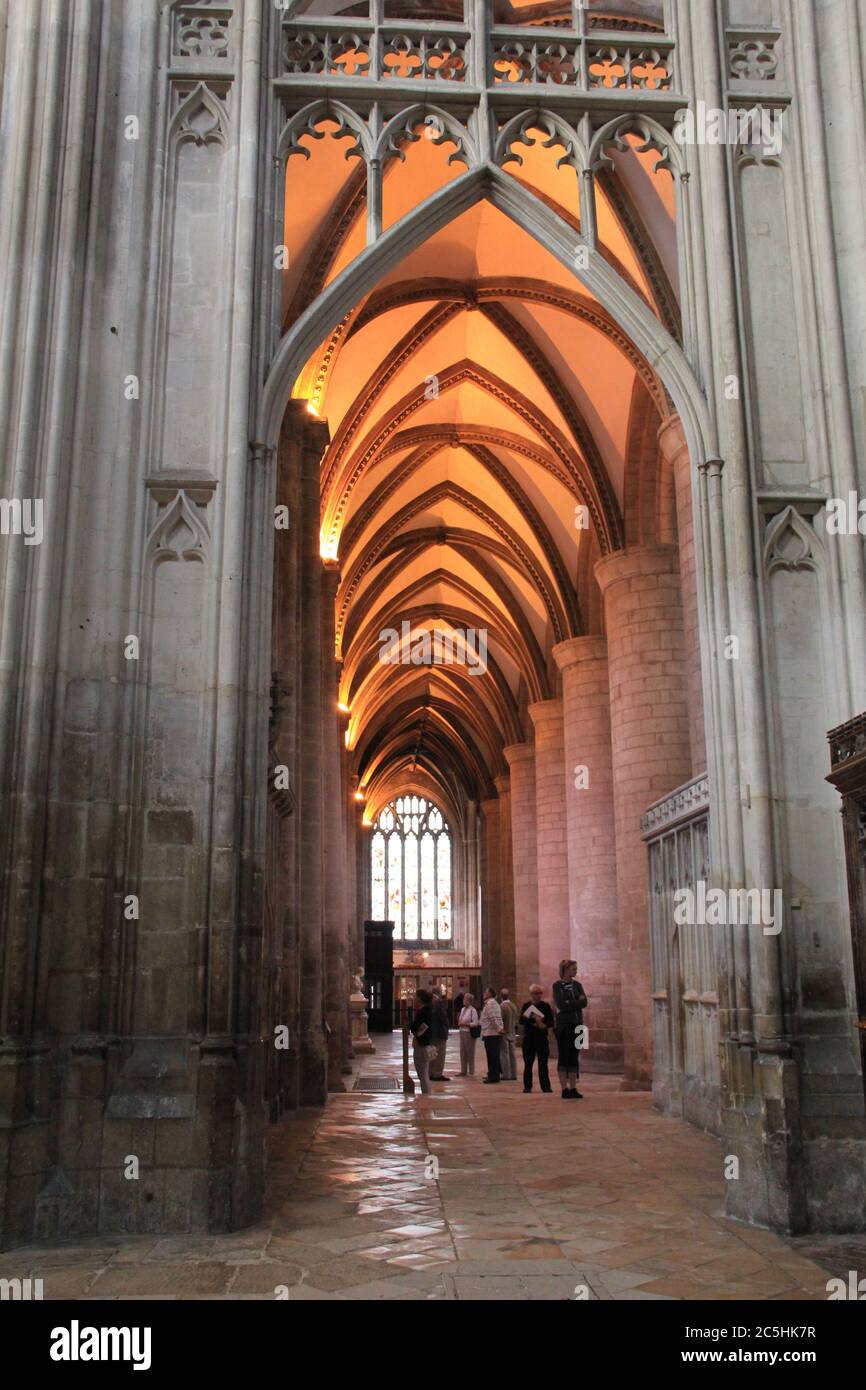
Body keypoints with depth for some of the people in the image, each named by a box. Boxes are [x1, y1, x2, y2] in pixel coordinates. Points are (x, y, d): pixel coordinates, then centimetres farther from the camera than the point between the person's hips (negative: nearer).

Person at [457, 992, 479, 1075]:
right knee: (462, 1053, 10)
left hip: (469, 1033, -8)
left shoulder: (472, 1010, -11)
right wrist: (459, 1023, 2)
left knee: (470, 1053, 0)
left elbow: (475, 1023, -15)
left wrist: (465, 1024, -16)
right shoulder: (462, 1009, 14)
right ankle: (463, 1071, 17)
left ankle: (471, 1072, 7)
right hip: (462, 1032, 8)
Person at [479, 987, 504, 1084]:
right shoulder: (494, 1003, 20)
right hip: (495, 1034, 10)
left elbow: (493, 1018, -21)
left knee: (492, 1057, -6)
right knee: (494, 1057, 13)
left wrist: (498, 1029, -16)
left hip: (490, 1034, -10)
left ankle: (493, 1077, -5)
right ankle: (494, 1076, 18)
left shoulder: (489, 1003, -12)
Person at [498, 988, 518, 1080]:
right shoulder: (514, 1006, 6)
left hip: (504, 1033, -7)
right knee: (512, 1054, 10)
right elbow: (516, 1020, 12)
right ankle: (513, 1074, 13)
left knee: (504, 1054, -2)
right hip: (513, 1033, 7)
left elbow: (500, 1019, -16)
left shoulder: (502, 1006, -16)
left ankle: (506, 1075, -2)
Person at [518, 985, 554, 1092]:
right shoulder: (526, 1006, 4)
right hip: (529, 1038, 0)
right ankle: (527, 1086, 9)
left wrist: (545, 1025, -21)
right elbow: (521, 1020, -9)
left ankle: (546, 1086, 4)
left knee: (543, 1063, -1)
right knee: (528, 1063, 3)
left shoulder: (546, 1006, 5)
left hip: (542, 1038, 0)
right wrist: (534, 1020, -22)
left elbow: (551, 1022, 1)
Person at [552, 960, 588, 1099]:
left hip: (577, 1025, 5)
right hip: (563, 1025, -5)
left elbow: (584, 1002, -1)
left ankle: (573, 1088, 10)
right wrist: (576, 1003, -7)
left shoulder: (577, 985, 12)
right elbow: (560, 1005, -14)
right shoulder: (557, 985, -3)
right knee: (564, 1056, -3)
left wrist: (569, 1004, -10)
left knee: (574, 1057, 6)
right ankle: (564, 1089, 1)